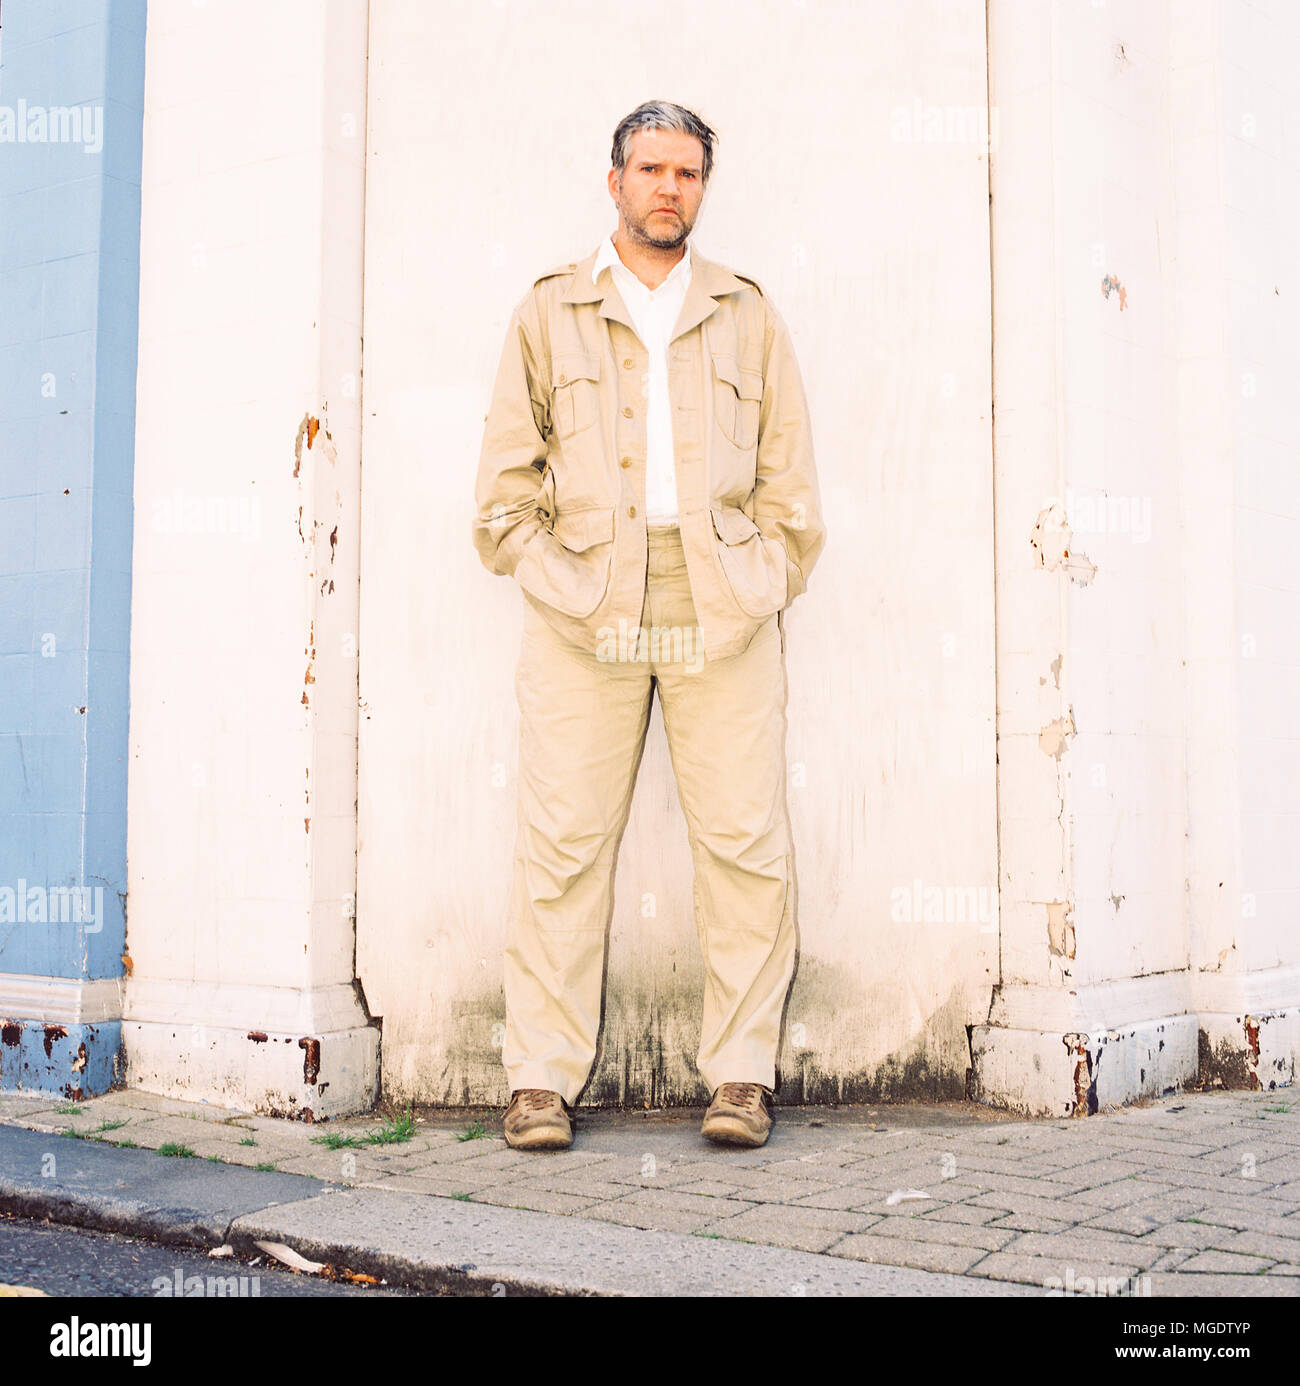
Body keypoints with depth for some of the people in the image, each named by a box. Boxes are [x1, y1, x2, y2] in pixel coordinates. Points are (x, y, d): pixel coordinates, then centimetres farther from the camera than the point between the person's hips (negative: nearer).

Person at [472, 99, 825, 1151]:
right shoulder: (549, 312, 14)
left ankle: (741, 1076, 5)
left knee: (745, 842, -3)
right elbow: (506, 484, 11)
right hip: (583, 605, -1)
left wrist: (760, 592, 3)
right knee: (563, 842, -4)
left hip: (726, 606, 1)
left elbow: (790, 485, 13)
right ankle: (543, 1081, 3)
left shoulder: (748, 314, 17)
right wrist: (554, 579, 0)